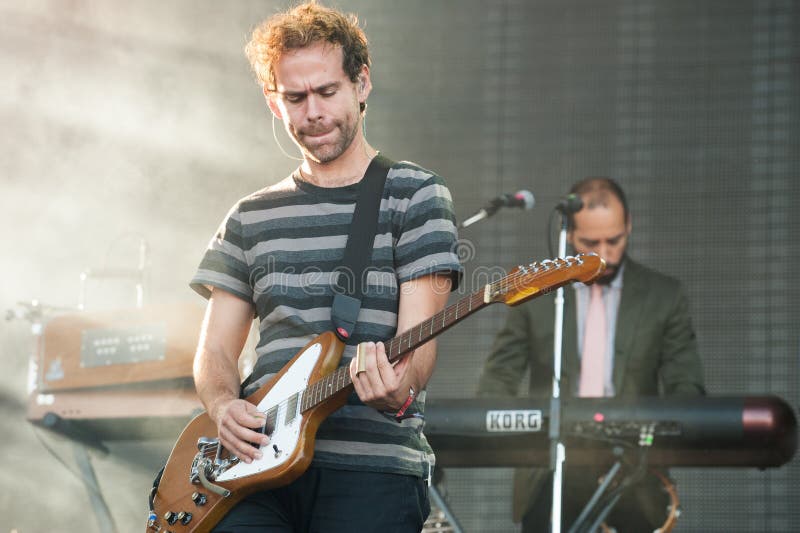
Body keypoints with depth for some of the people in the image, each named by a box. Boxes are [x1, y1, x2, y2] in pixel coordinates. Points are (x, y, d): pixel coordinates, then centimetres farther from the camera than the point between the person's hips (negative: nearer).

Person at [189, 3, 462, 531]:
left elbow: (418, 339, -5)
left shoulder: (414, 196, 6)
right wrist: (224, 406, -4)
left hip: (371, 469, -3)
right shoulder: (251, 218, 18)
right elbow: (215, 349, 19)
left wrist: (400, 387, -27)